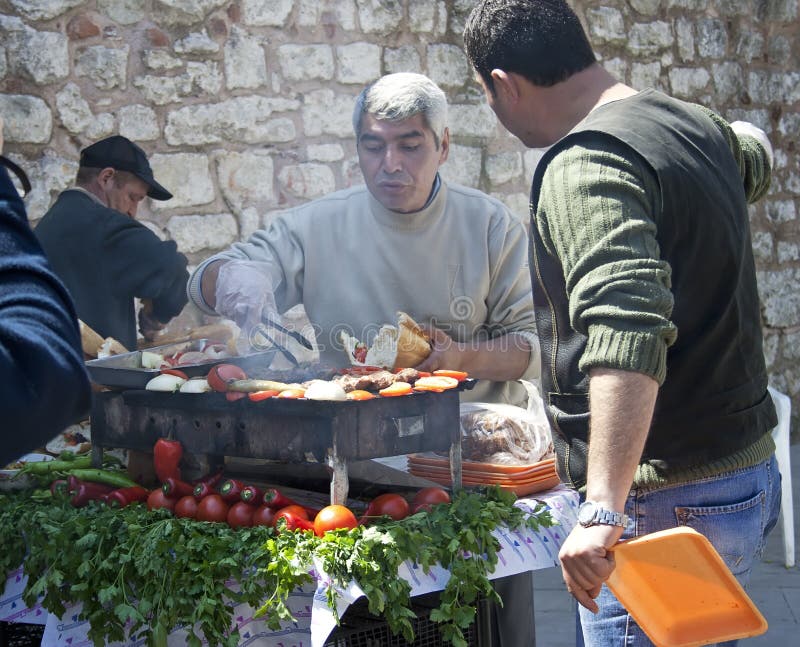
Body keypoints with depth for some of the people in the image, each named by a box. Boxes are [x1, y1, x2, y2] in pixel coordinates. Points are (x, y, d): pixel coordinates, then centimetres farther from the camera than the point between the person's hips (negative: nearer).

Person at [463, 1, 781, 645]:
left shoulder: (585, 167, -20)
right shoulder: (698, 126, 9)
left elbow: (627, 333, -34)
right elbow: (754, 157, 34)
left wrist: (604, 510, -39)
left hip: (665, 501, -10)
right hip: (749, 469, 10)